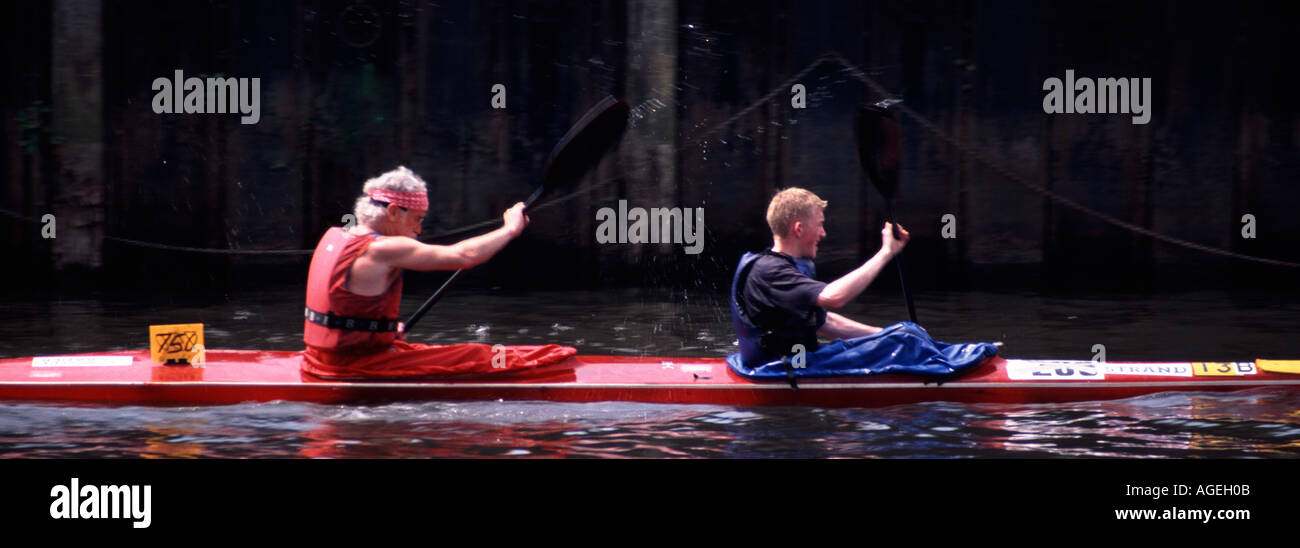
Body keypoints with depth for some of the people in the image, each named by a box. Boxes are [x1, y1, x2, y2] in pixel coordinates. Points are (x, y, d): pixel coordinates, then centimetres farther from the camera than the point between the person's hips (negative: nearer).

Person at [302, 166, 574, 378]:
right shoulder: (382, 250, -19)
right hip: (356, 367, -10)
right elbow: (463, 256, -18)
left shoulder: (333, 236, 9)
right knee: (477, 357, -2)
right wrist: (510, 229, -5)